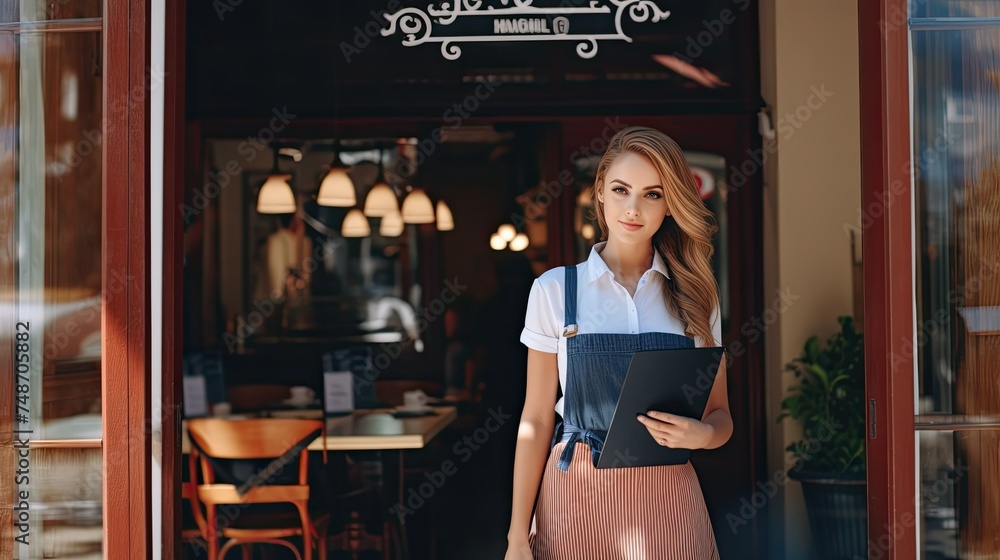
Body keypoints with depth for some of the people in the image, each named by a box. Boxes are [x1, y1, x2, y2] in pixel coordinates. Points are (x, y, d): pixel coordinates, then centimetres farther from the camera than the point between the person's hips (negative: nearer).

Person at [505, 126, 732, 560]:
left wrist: (702, 434, -15)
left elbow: (720, 415, 9)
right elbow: (537, 419, -1)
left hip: (666, 497, 2)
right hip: (576, 496, -1)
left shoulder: (695, 295, 5)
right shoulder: (554, 289, -1)